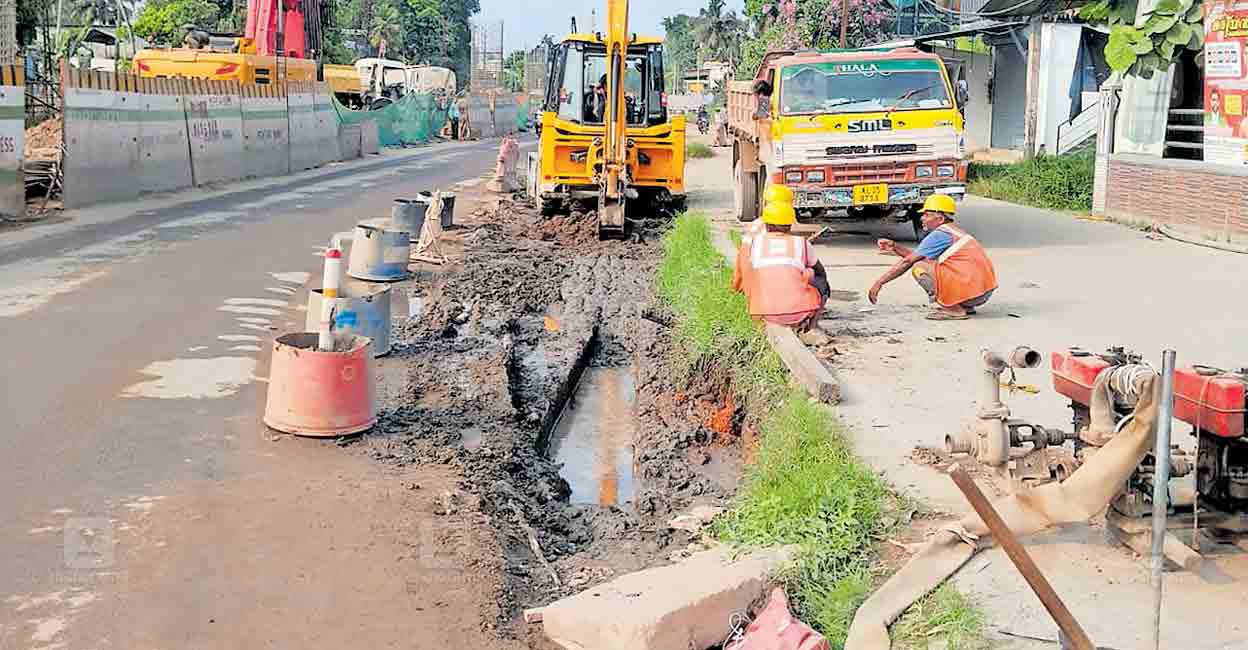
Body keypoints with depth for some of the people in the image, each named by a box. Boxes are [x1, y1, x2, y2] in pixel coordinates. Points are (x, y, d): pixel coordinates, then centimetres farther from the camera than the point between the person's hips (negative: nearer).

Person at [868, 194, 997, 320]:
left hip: (971, 290, -10)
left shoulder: (939, 234, -8)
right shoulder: (955, 232, 21)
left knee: (919, 268, -7)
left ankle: (953, 310, -9)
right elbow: (917, 256, 24)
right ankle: (966, 307, 16)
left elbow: (907, 261, -8)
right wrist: (894, 247, 14)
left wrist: (879, 282, -3)